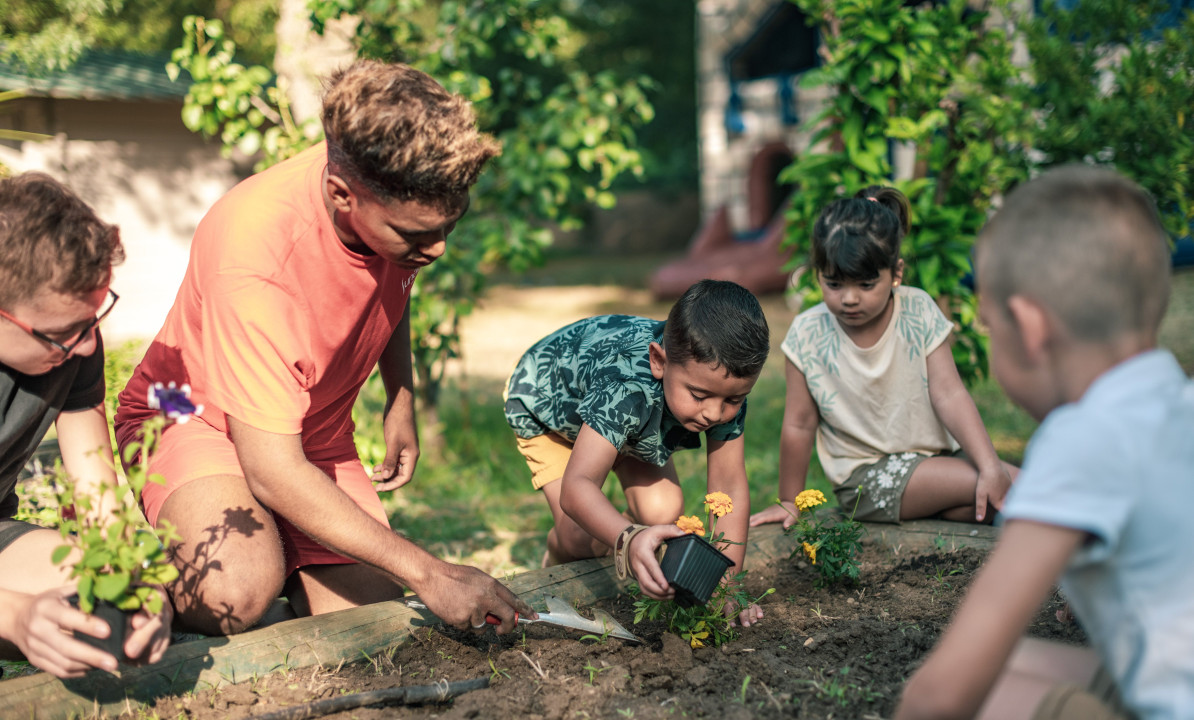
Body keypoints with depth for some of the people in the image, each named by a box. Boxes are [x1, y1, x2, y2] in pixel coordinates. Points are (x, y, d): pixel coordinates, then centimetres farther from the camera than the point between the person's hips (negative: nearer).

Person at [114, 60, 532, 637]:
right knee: (236, 596, -35)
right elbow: (274, 473, -35)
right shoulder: (254, 251, -37)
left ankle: (280, 555, 18)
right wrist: (427, 572, -35)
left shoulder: (407, 202, -18)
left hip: (319, 435, 6)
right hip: (196, 417, -5)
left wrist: (401, 400, 5)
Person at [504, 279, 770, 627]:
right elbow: (575, 488, -55)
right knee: (580, 539, -15)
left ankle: (606, 551, 20)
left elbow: (729, 487, -26)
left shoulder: (725, 389, -32)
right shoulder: (627, 389, -49)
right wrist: (629, 539, -74)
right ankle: (557, 552, 22)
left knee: (663, 512, -13)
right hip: (545, 399, -5)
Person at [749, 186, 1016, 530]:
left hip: (936, 453, 4)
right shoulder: (808, 335, -11)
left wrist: (990, 467, -20)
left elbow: (949, 395, -10)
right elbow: (799, 426, -3)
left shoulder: (919, 311, -5)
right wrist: (788, 502, 6)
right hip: (867, 474, -4)